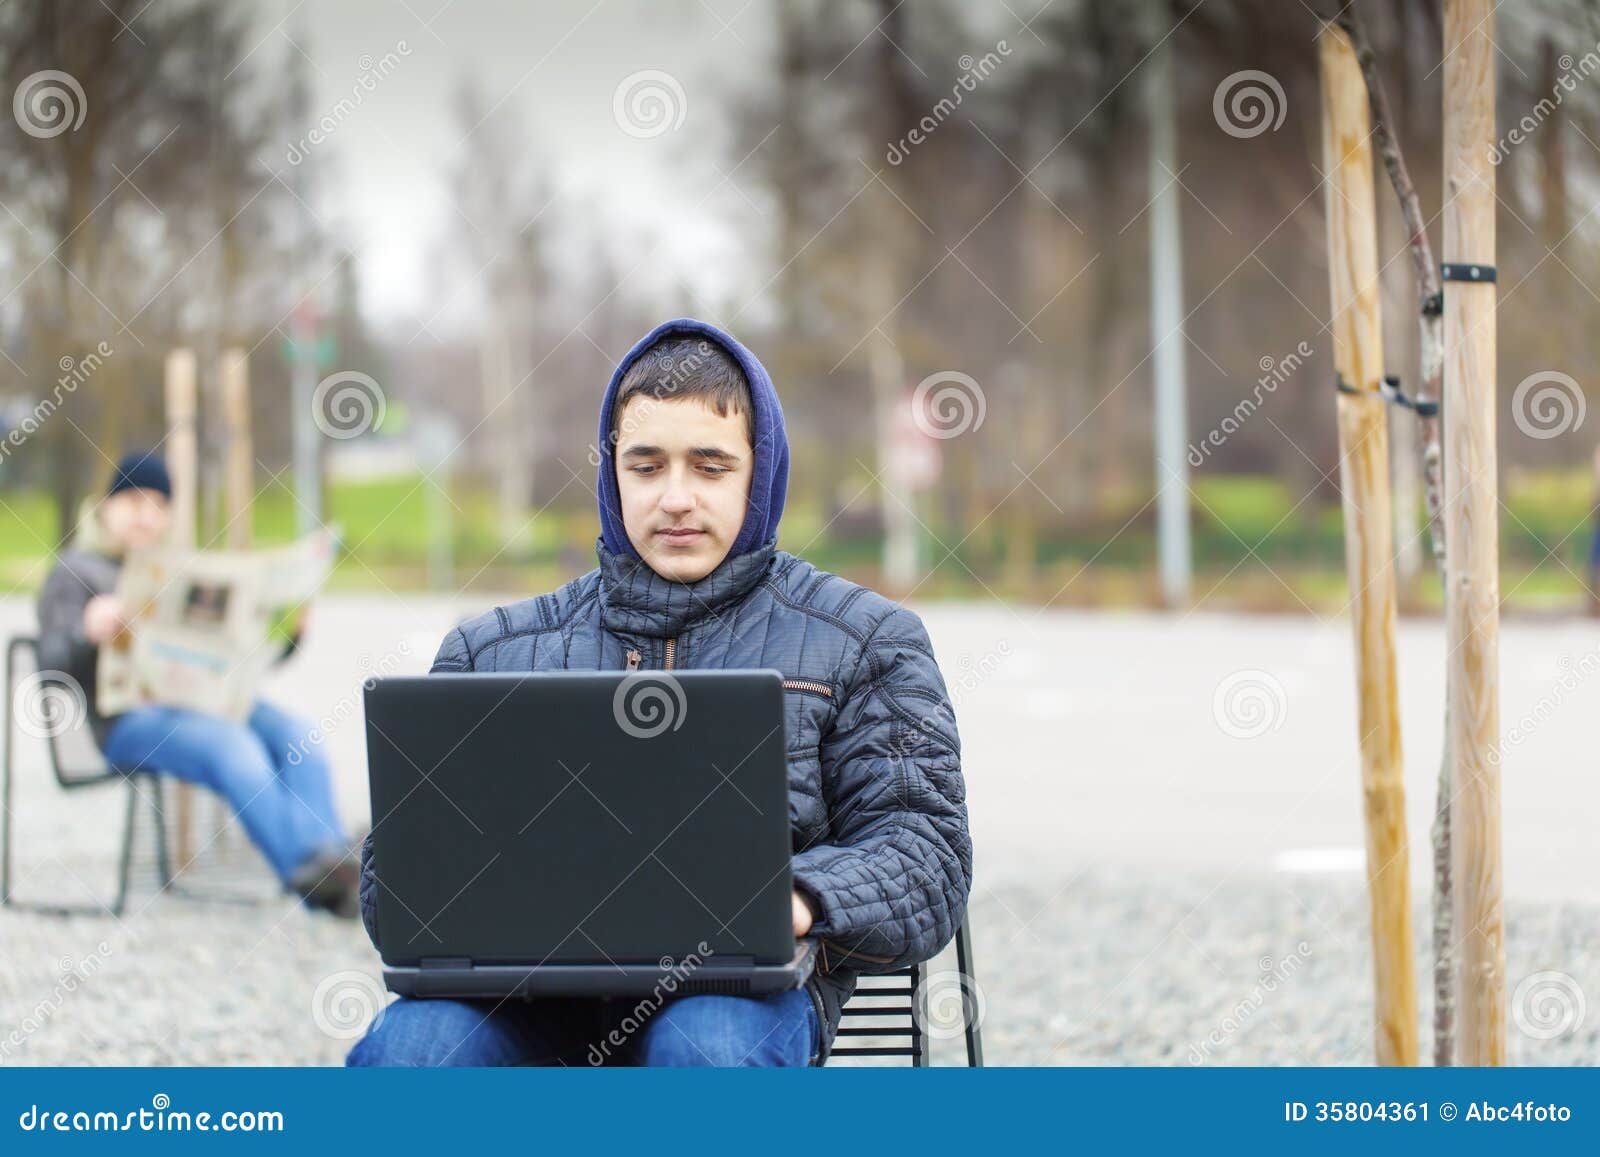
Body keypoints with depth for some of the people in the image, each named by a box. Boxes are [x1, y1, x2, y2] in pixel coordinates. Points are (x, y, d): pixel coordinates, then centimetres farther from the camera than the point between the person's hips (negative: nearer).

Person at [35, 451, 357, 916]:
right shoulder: (75, 572, 13)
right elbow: (54, 664, -4)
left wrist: (288, 631, 5)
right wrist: (88, 633, -26)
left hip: (211, 701, 5)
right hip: (132, 717, -5)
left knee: (296, 734, -27)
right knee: (231, 741, -36)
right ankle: (302, 866, -52)